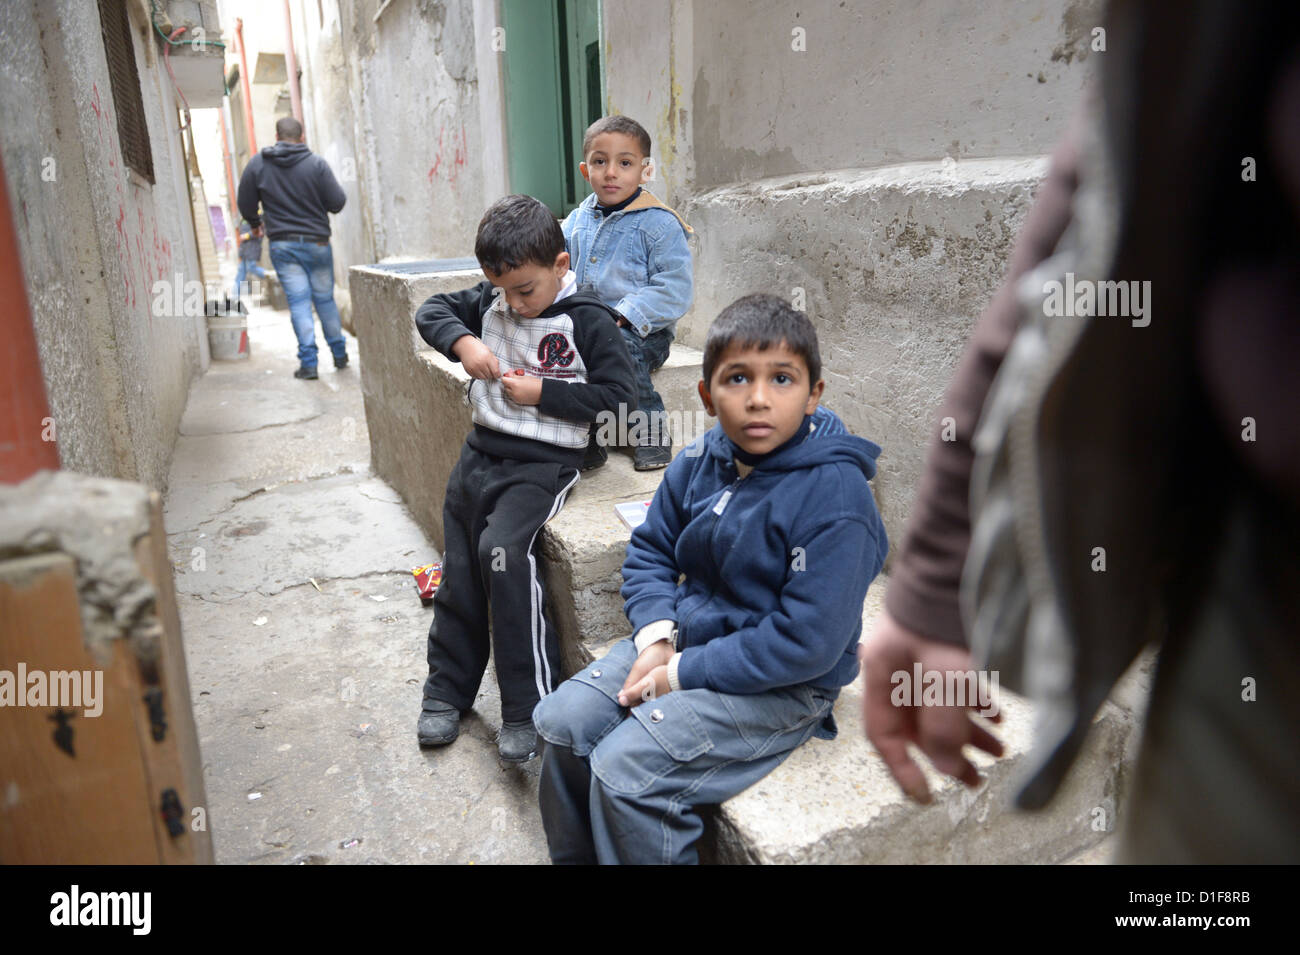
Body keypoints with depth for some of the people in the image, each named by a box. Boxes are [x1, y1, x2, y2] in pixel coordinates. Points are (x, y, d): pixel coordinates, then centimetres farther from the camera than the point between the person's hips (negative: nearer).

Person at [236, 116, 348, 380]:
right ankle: (340, 354, 19)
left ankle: (308, 362, -5)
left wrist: (256, 224, 28)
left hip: (282, 244, 0)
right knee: (325, 299, 11)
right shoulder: (317, 164, -6)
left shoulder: (257, 164, 2)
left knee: (298, 302, -1)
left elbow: (246, 205, 8)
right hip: (316, 242, 0)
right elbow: (337, 203, -8)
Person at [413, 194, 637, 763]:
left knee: (503, 550, -28)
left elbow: (617, 394, -12)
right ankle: (448, 689, 30)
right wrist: (461, 341, -6)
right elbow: (432, 310, 15)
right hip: (481, 454, 7)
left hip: (543, 463, -7)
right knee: (458, 571, 10)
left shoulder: (587, 322, -10)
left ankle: (528, 707, -15)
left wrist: (543, 394, -16)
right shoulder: (489, 304, 6)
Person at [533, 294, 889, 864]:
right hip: (688, 636, 7)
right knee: (562, 722, 2)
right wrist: (656, 636, -9)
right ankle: (575, 857, 26)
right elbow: (649, 552, 10)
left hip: (779, 685, -7)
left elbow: (806, 643, -25)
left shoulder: (835, 495, -24)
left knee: (625, 770, -19)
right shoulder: (699, 463, -2)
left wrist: (681, 673, -20)